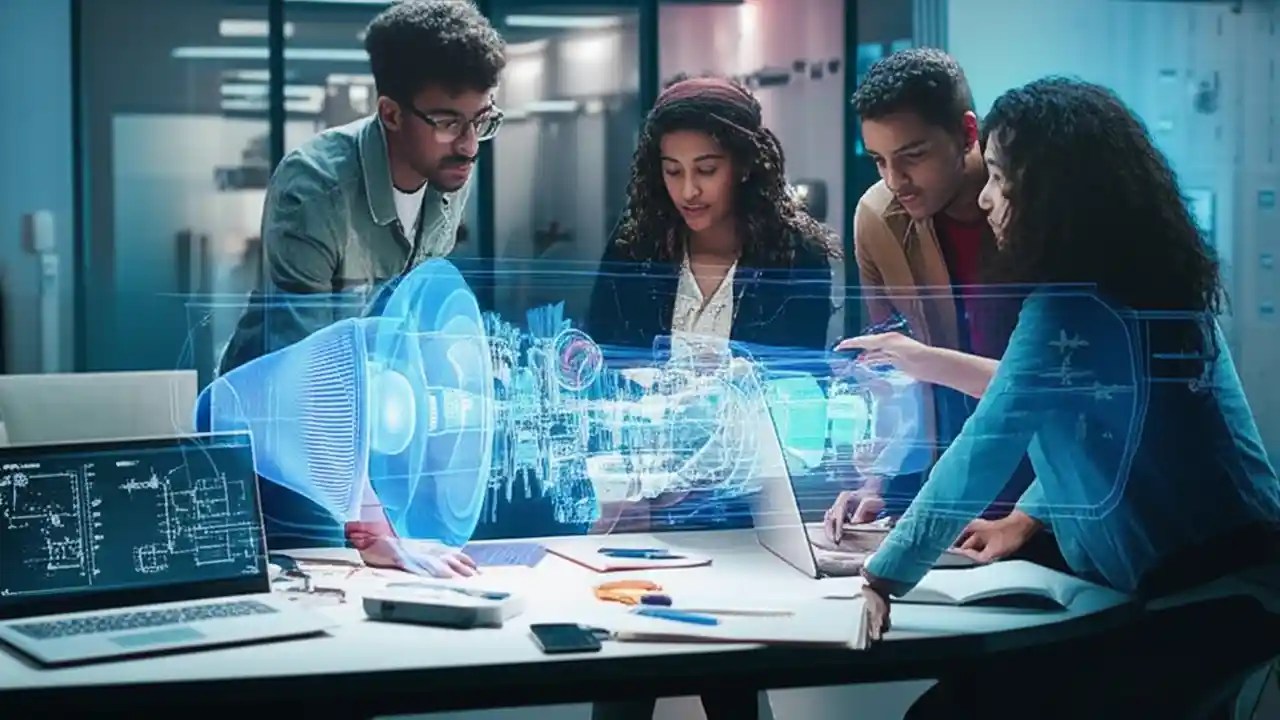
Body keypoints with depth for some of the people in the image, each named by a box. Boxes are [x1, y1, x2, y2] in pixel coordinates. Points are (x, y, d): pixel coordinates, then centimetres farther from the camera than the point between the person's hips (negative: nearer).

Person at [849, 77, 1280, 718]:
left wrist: (882, 579, -16)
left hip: (1207, 597, -9)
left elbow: (984, 451, -21)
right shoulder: (1139, 280, 11)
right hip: (1228, 567, 9)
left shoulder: (1069, 304, -18)